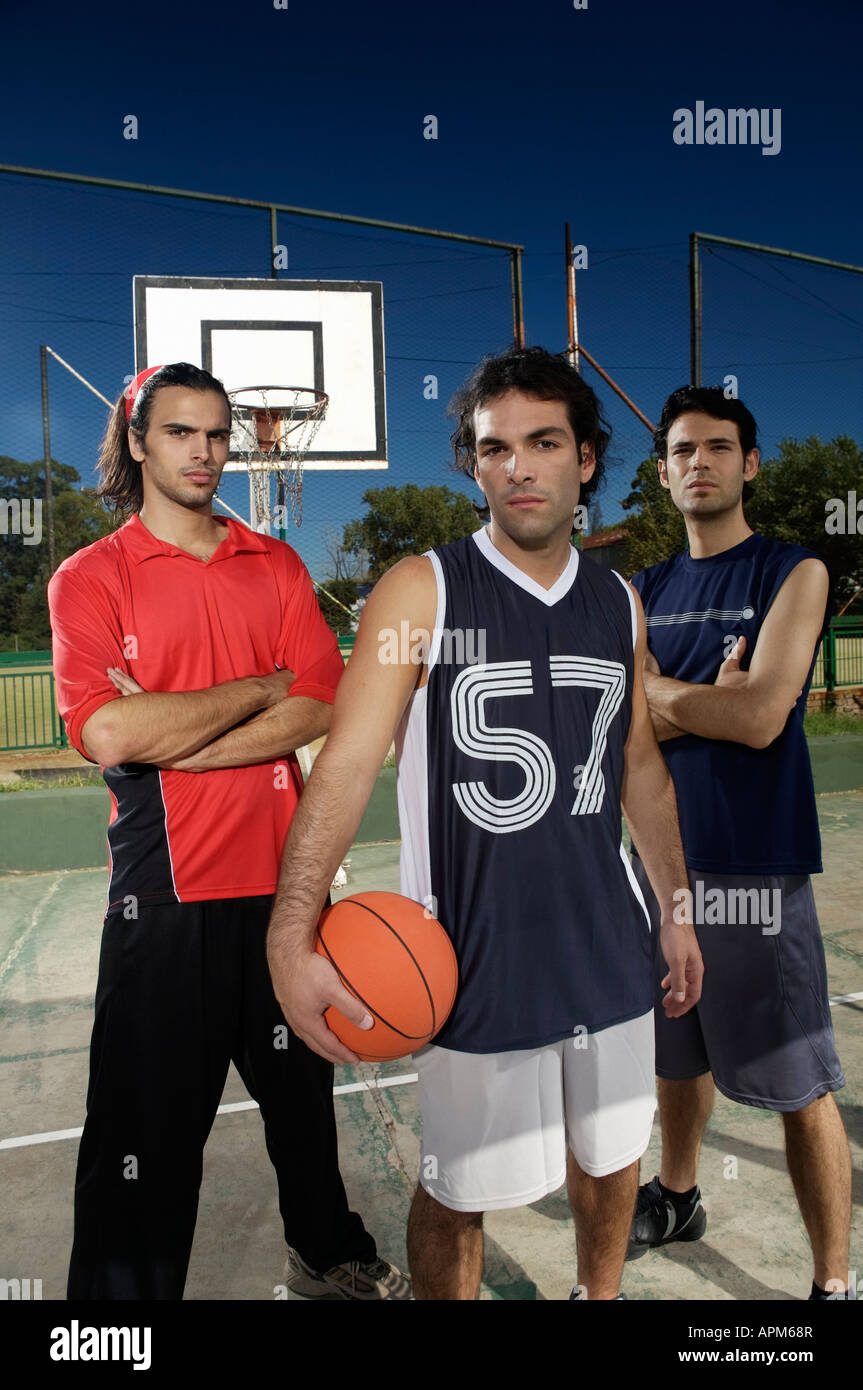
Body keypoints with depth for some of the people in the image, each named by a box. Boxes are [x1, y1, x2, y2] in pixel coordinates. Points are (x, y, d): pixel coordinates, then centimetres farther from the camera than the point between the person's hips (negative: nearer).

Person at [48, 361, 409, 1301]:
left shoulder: (276, 566, 8)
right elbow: (105, 735, -17)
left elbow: (320, 711, -5)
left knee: (301, 1085, 21)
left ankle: (328, 1255, 44)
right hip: (165, 891, -3)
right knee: (147, 1120, 7)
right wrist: (262, 686, -11)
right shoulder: (91, 577, -2)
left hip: (284, 876, 4)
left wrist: (167, 739, -13)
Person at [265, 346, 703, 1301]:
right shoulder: (420, 591, -12)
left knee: (611, 1159, 23)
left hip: (606, 944, 5)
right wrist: (291, 939, -30)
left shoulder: (619, 604, 5)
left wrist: (675, 909, 14)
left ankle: (600, 1296, 50)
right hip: (474, 957, -5)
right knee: (457, 1194, 11)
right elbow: (346, 762, -20)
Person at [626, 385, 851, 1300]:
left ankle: (833, 1279, 21)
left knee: (800, 1087, 3)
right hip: (660, 853, 5)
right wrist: (707, 701, -14)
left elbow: (759, 717, -17)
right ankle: (677, 1197, 44)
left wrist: (659, 690, -5)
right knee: (679, 1052, 21)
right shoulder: (645, 590, 11)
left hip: (753, 866, -5)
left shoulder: (793, 574, -4)